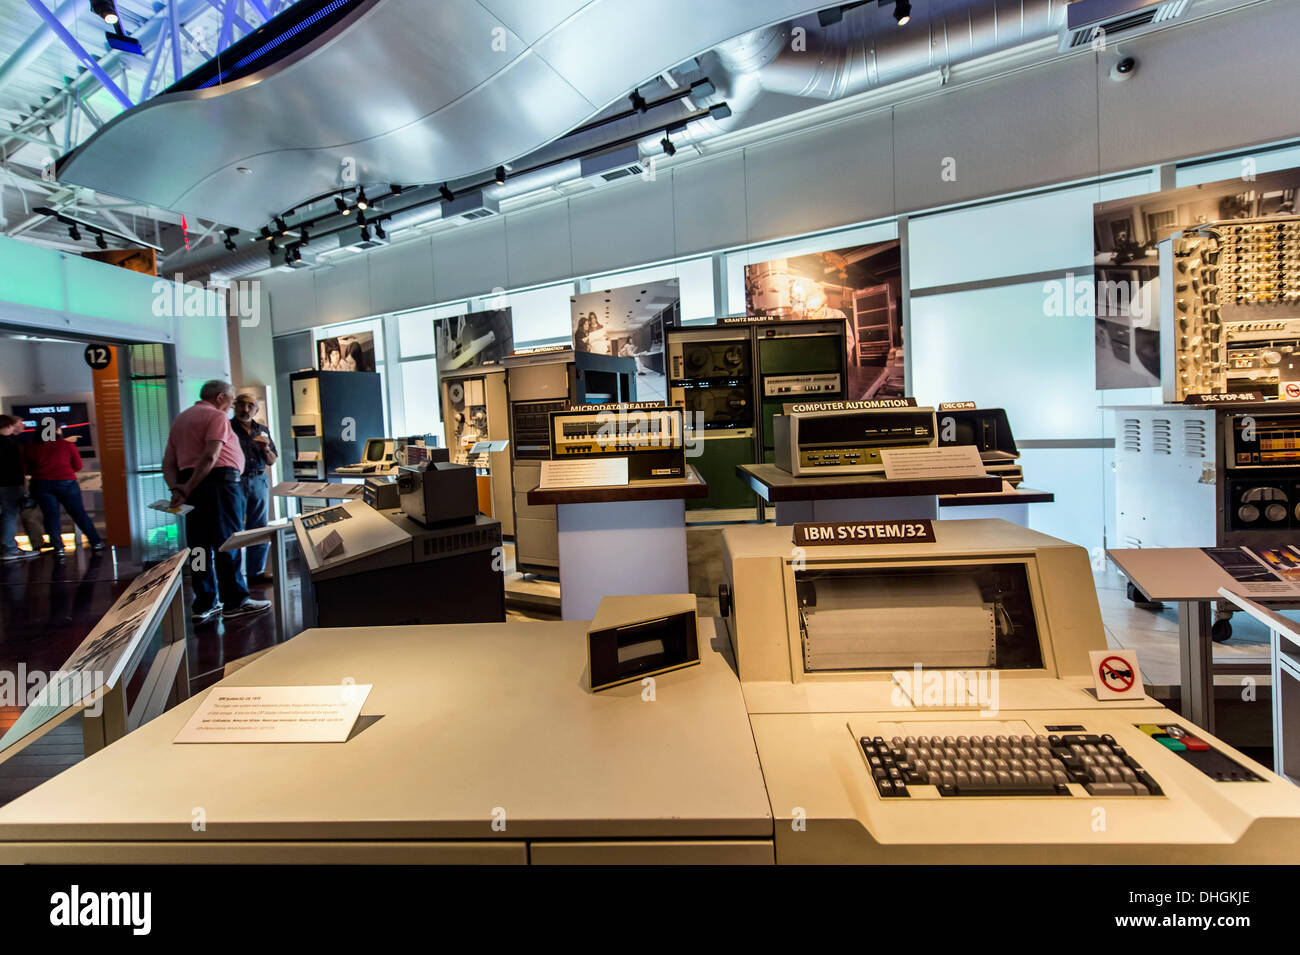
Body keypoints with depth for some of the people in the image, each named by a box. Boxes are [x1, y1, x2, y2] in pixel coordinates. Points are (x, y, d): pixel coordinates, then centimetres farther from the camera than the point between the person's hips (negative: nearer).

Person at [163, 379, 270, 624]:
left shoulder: (180, 418, 21)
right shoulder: (217, 416, -4)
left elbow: (168, 463, 13)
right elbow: (211, 456, -18)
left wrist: (176, 488, 0)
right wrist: (189, 488, -16)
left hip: (191, 483, 8)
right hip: (219, 481, -8)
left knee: (199, 545, 8)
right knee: (228, 541, -3)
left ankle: (204, 605, 11)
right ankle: (234, 601, 1)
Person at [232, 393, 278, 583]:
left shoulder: (262, 430, 13)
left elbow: (272, 461, 15)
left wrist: (265, 448, -2)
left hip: (259, 482, 5)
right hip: (235, 482, -5)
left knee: (259, 529, 7)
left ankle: (256, 571, 16)